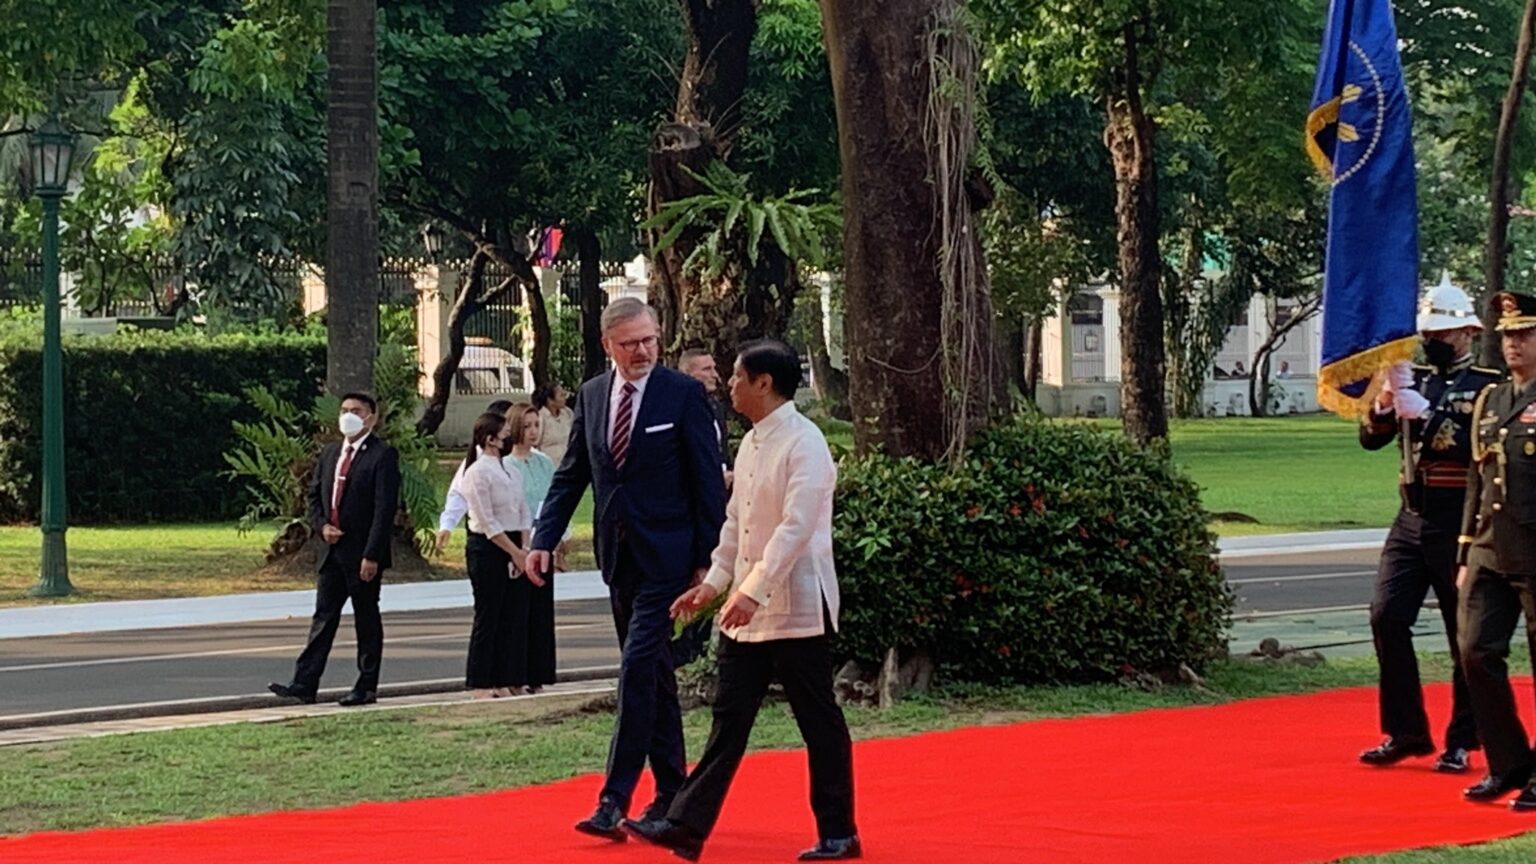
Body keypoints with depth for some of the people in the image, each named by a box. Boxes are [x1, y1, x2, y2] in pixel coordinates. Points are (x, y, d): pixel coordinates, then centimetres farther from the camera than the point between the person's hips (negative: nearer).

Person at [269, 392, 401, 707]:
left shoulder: (382, 456, -9)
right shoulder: (329, 453, 13)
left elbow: (385, 509, -14)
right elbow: (314, 496, 20)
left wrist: (372, 555, -19)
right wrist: (321, 526, -1)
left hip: (362, 554, -6)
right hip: (332, 551, 7)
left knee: (367, 620, 2)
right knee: (323, 617, 6)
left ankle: (367, 688, 9)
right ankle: (304, 684, 4)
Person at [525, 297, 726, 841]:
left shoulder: (683, 394, -7)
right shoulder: (591, 395, 9)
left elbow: (708, 482, -6)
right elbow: (571, 475, 13)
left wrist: (707, 560, -8)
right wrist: (544, 540, 2)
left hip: (667, 557, -6)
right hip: (618, 556, 6)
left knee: (638, 667, -13)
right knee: (653, 674, 13)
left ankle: (615, 801, -14)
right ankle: (670, 794, 21)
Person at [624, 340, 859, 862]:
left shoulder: (803, 443, -15)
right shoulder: (751, 443, 13)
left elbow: (797, 526, -23)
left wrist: (752, 591, -27)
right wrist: (715, 582, 11)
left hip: (796, 608, -9)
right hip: (749, 607, 9)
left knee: (818, 720, 2)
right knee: (729, 717, 7)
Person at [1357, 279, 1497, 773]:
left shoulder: (1487, 387, -4)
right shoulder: (1415, 381, 11)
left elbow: (1477, 448, -18)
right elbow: (1371, 438, 9)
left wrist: (1423, 412, -23)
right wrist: (1387, 397, -9)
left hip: (1459, 525, -5)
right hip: (1411, 520, 5)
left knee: (1467, 635, 2)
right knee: (1387, 617, -3)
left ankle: (1462, 742, 11)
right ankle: (1406, 732, 8)